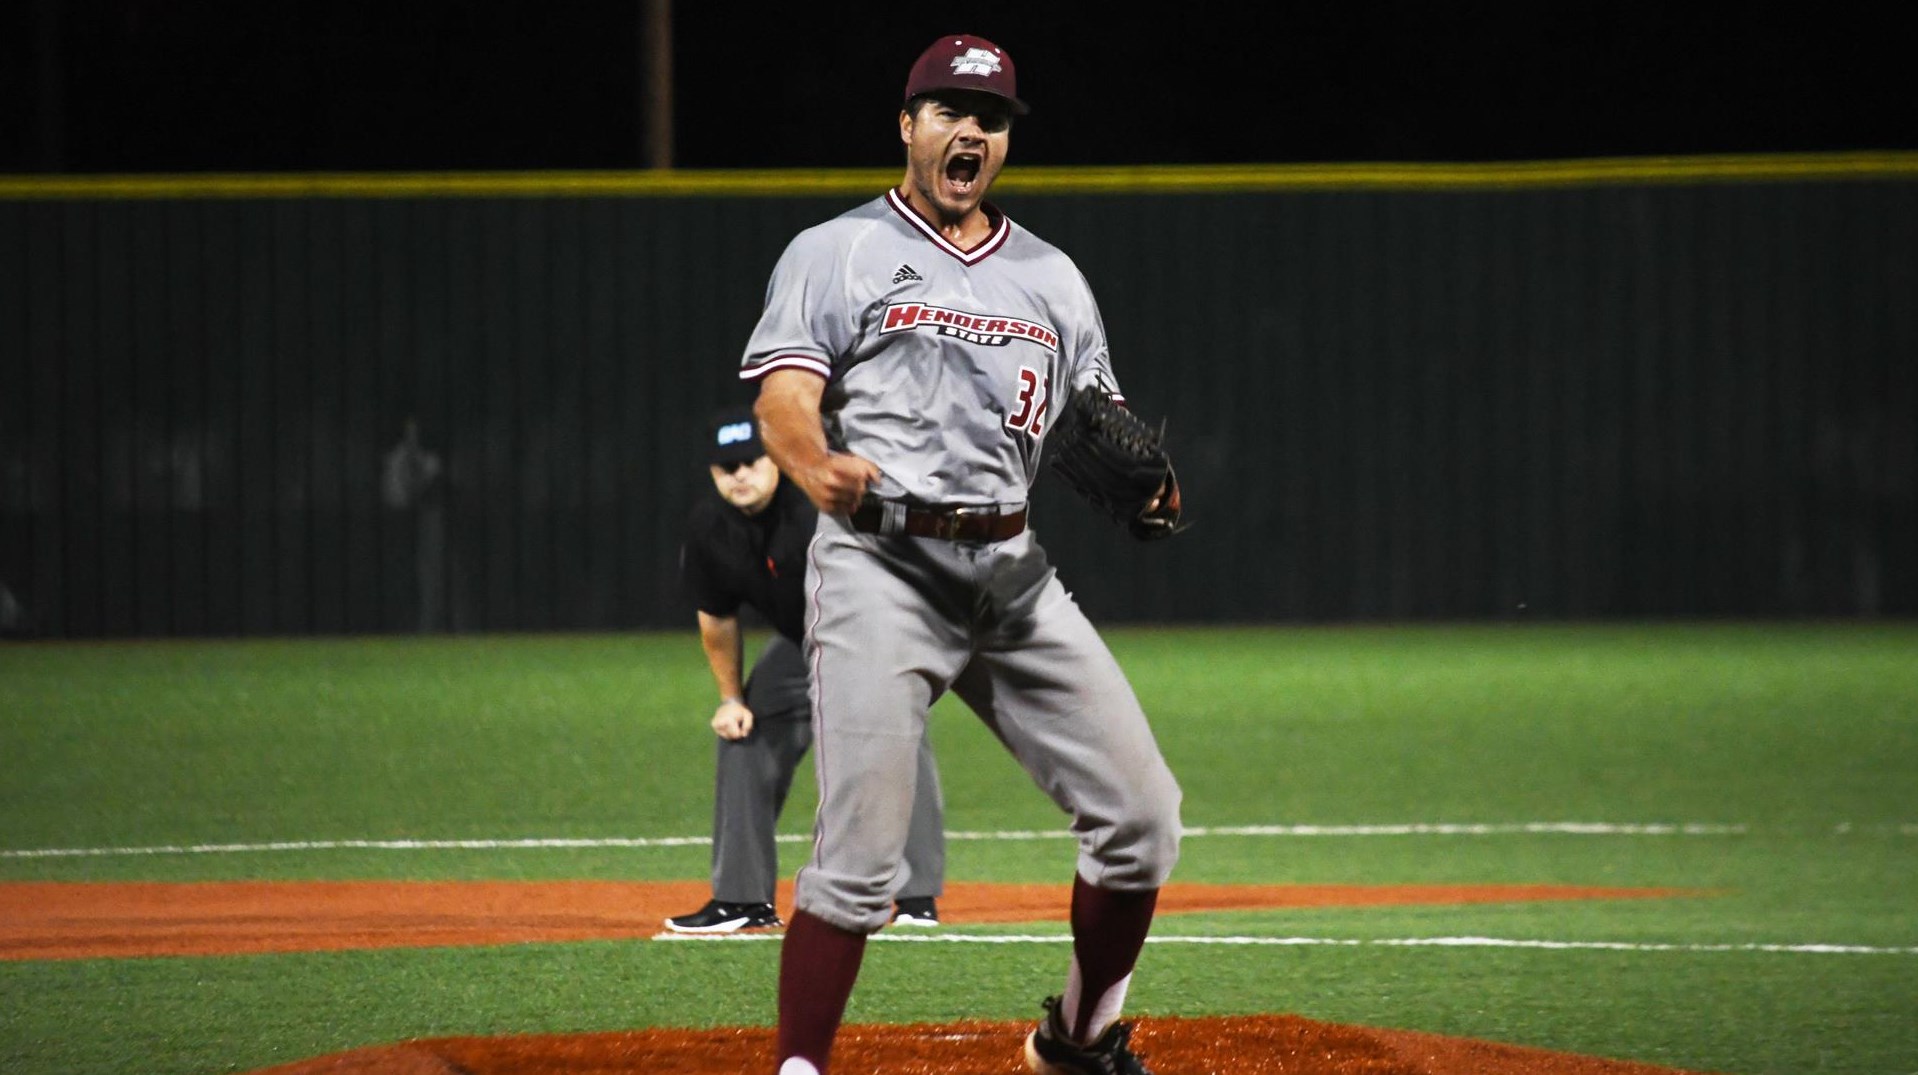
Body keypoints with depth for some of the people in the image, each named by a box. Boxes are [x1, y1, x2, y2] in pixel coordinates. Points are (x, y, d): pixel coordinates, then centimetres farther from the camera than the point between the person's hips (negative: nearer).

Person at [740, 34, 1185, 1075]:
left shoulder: (1049, 276, 20)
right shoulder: (837, 253, 5)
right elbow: (783, 393, -9)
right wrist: (815, 463, -33)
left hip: (1015, 575, 5)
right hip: (881, 567, -5)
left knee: (1140, 813, 1)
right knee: (861, 852, -15)